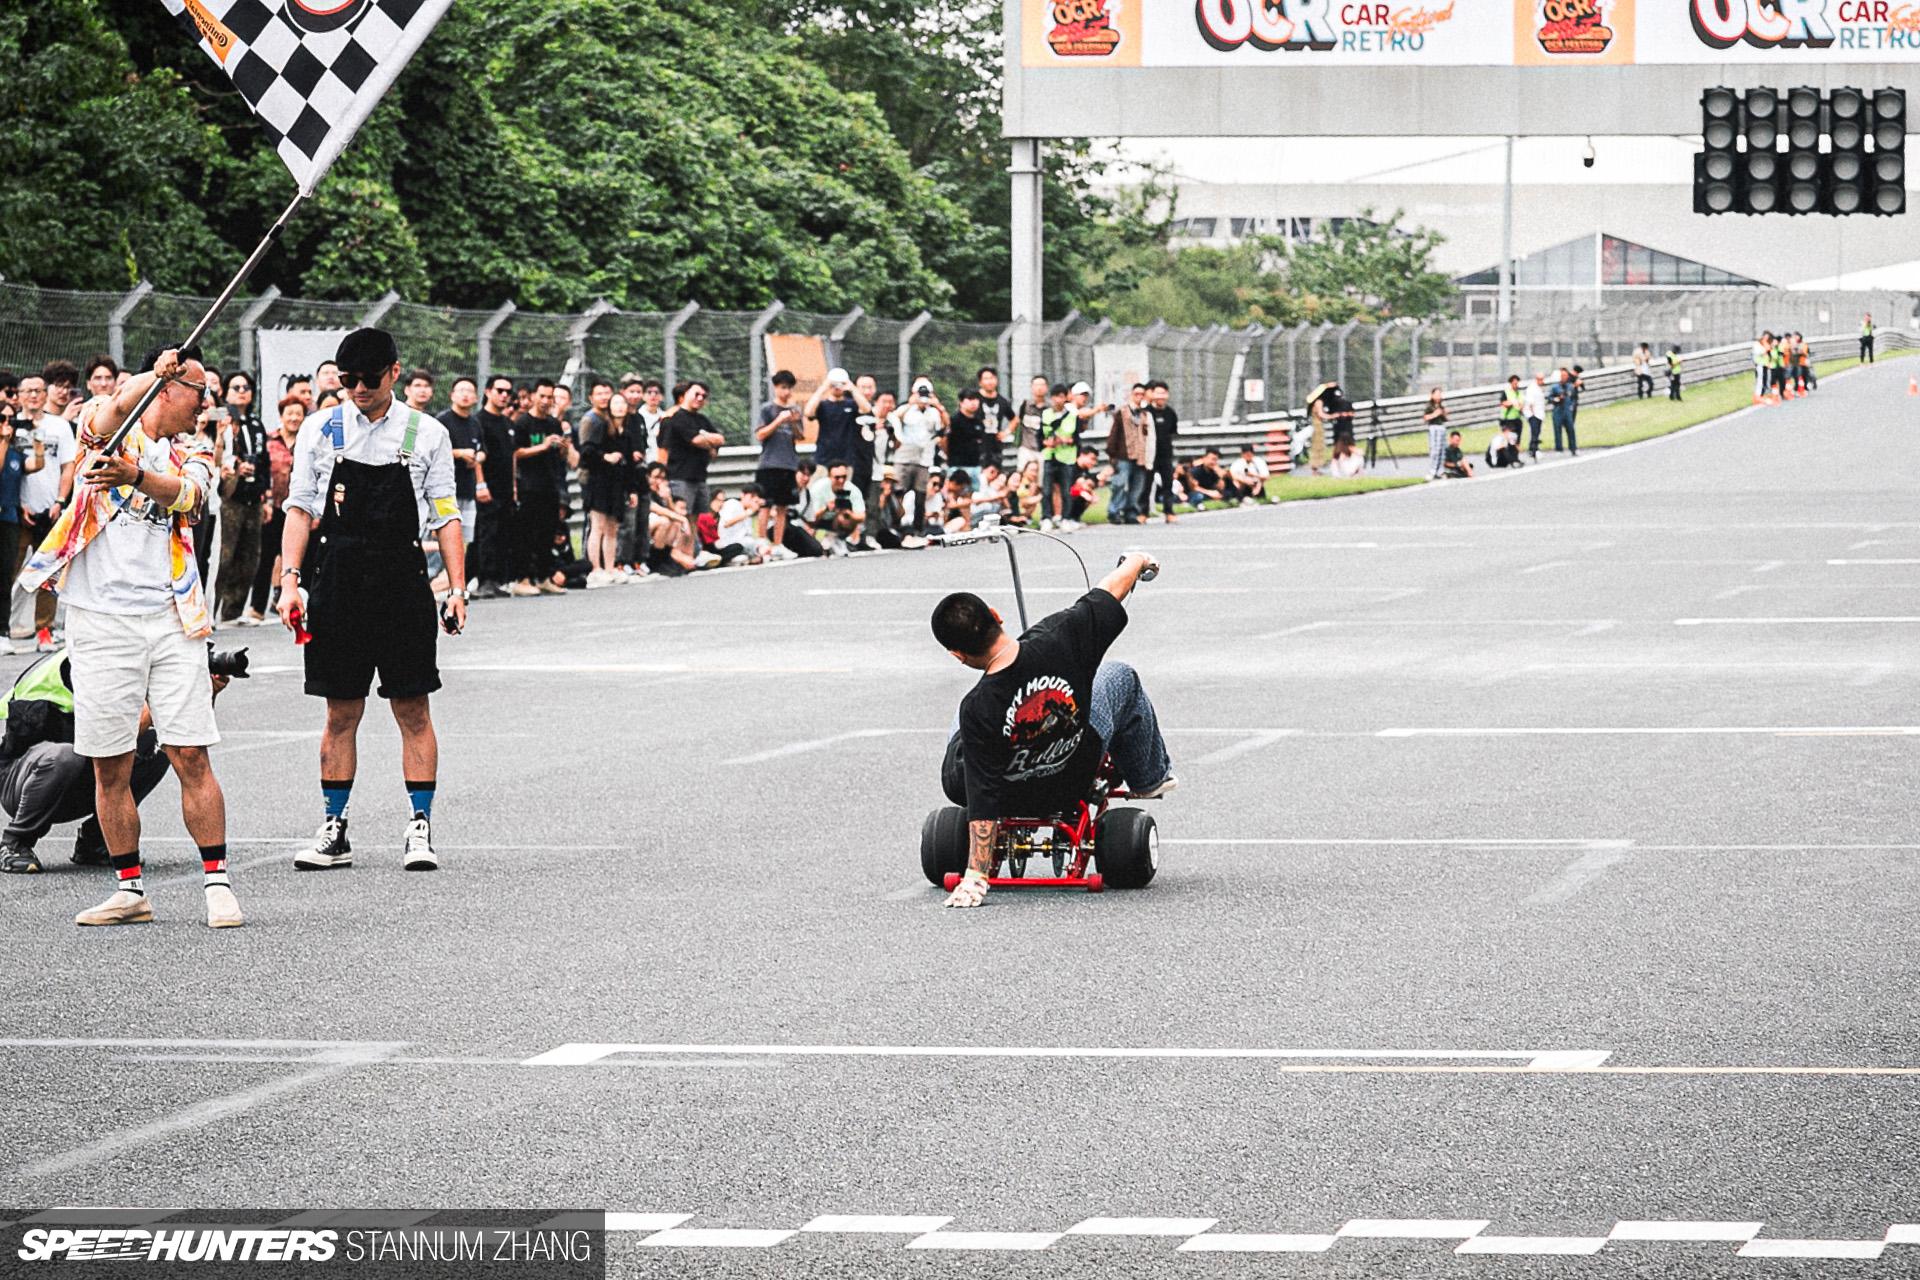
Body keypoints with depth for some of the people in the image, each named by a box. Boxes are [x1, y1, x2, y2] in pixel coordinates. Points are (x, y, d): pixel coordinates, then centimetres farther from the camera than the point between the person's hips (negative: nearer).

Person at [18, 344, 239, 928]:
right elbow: (116, 410, -19)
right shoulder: (103, 425, 7)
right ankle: (130, 890, 13)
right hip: (99, 617, -1)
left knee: (191, 756, -5)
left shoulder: (195, 451, 14)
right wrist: (155, 373, -30)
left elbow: (186, 493, -10)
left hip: (169, 618, 1)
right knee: (110, 766, 3)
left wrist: (135, 475, -27)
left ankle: (218, 885, 0)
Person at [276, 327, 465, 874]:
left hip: (403, 582, -1)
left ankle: (420, 829, 3)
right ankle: (333, 832, 11)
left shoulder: (427, 434, 4)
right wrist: (290, 579, -4)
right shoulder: (322, 430, 6)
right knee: (342, 713, 5)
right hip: (337, 580, 1)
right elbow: (300, 509, 7)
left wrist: (456, 588, -3)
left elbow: (445, 516, 5)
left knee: (413, 711, -1)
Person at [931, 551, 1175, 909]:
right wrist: (1137, 561, 10)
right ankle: (1150, 778, 46)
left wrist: (975, 877, -24)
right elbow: (1113, 589, -11)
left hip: (1011, 797, -2)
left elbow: (983, 802, -32)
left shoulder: (977, 712, -37)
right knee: (1120, 677, 25)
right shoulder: (1058, 638, -32)